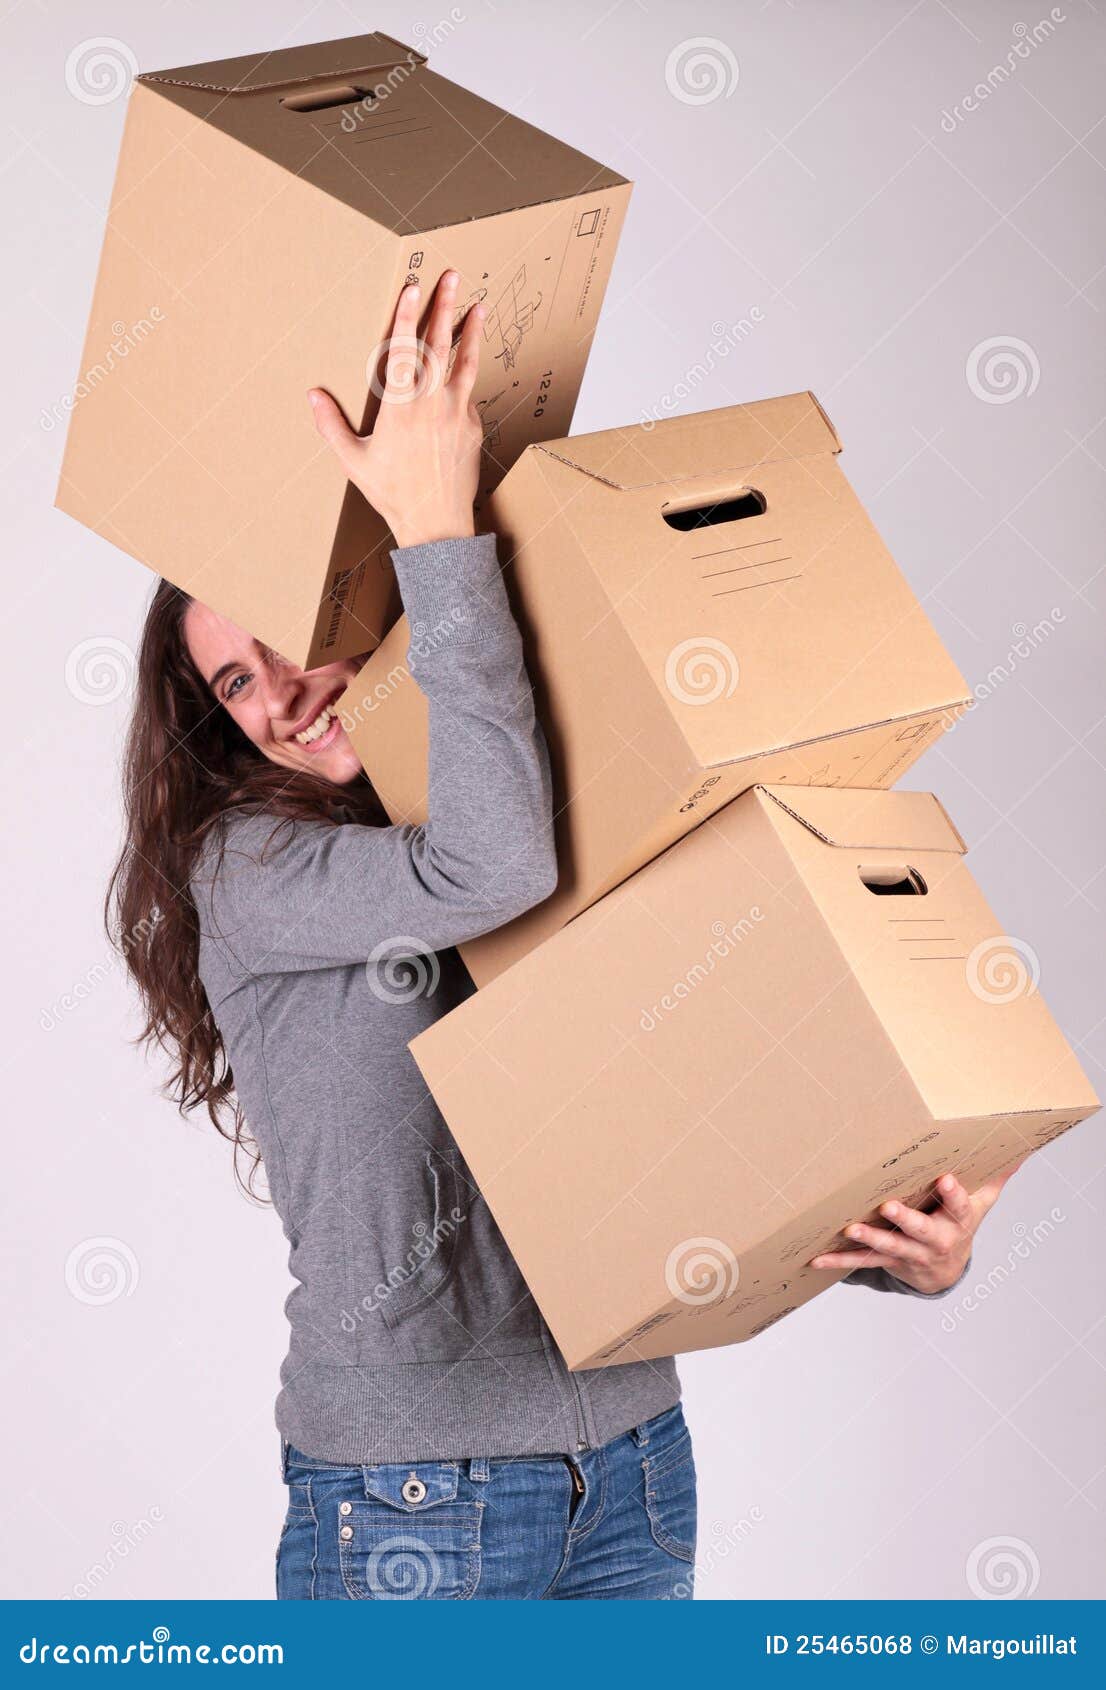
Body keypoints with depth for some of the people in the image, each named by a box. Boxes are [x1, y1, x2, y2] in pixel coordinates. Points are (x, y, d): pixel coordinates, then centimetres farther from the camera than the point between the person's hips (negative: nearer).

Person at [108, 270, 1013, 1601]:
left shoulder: (588, 856, 6)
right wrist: (437, 531, -25)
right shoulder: (246, 867, -8)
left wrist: (908, 1254, -11)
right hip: (412, 1501, -4)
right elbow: (486, 870, -28)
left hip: (636, 1461, 4)